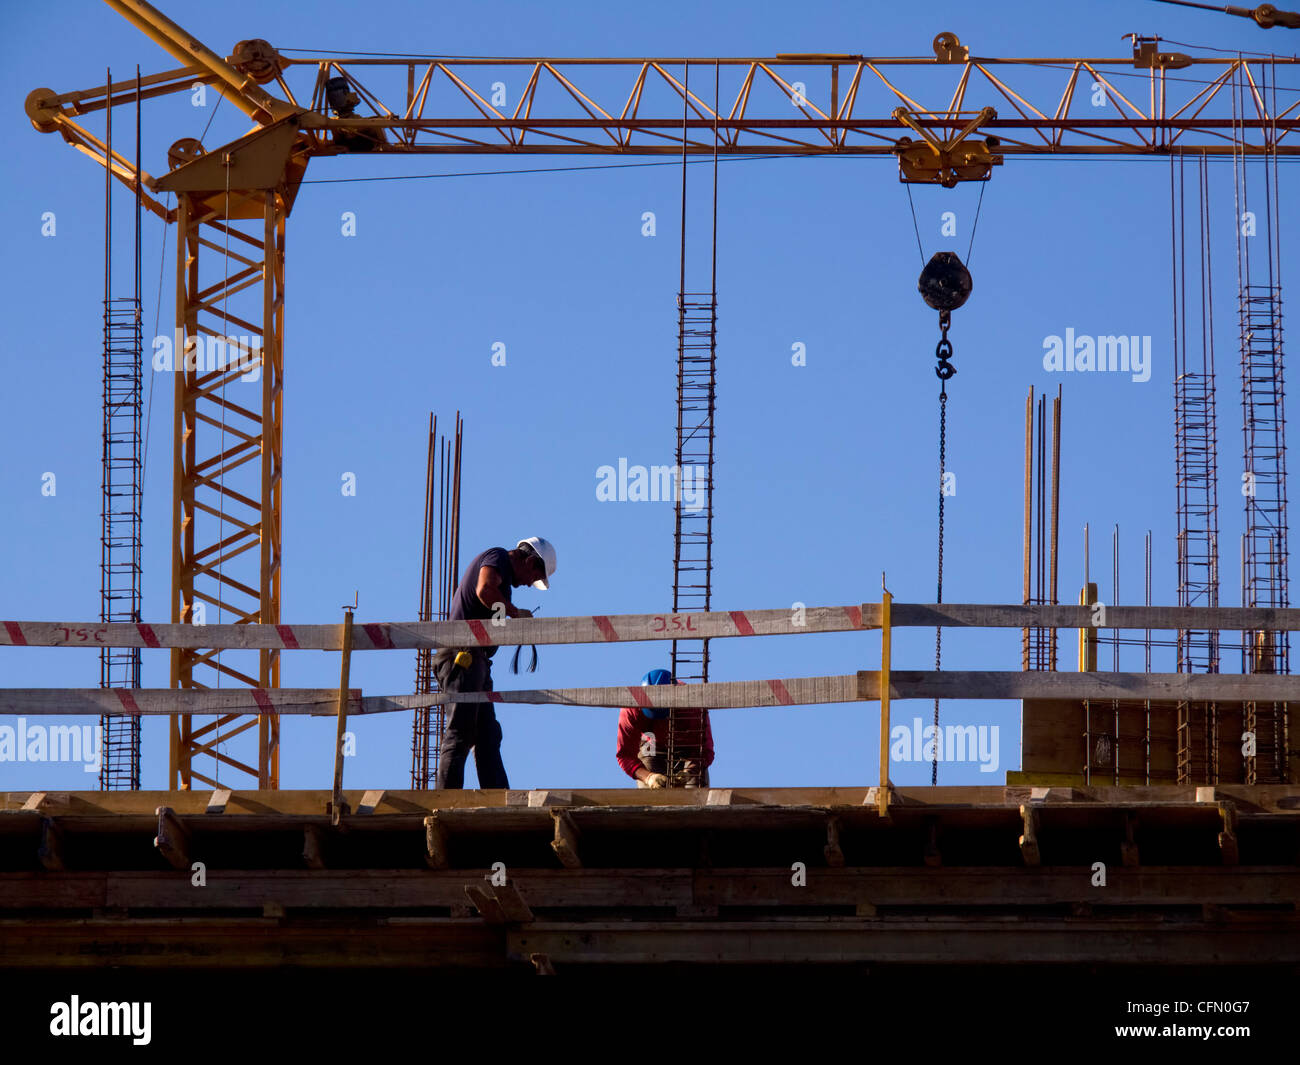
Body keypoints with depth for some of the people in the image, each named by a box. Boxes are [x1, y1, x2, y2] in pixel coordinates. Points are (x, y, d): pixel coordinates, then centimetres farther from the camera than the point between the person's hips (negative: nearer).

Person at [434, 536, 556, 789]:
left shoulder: (503, 566, 26)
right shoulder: (497, 558, -3)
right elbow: (484, 590, -24)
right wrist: (516, 612, -12)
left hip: (476, 660, 10)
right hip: (463, 655, -10)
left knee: (488, 735, 8)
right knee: (460, 734, -12)